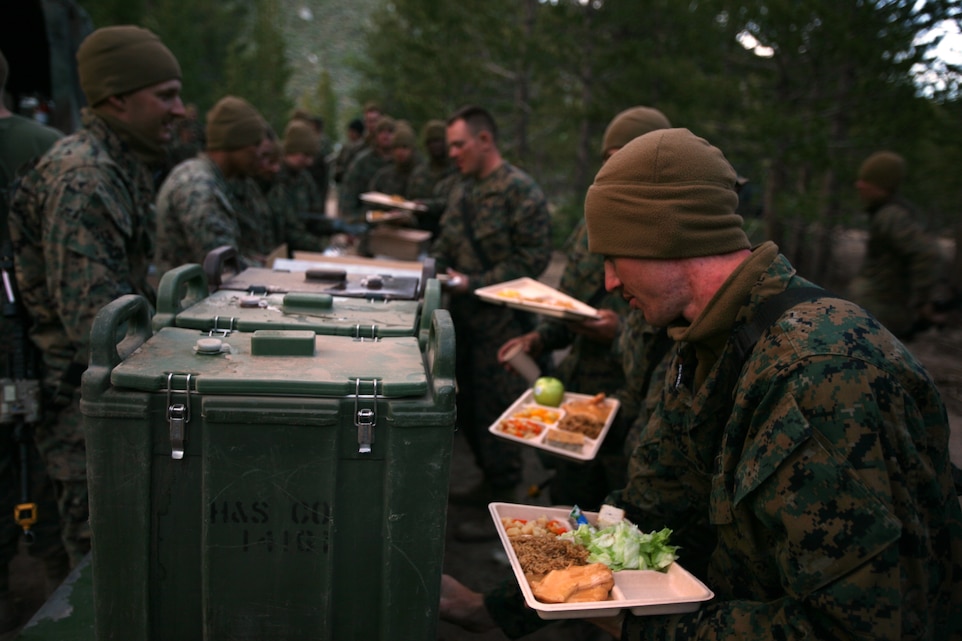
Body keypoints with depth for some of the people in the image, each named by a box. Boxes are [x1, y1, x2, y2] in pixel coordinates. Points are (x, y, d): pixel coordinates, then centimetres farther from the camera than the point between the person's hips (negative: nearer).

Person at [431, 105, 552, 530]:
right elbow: (446, 245, 25)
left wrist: (475, 284, -18)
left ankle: (500, 498, 14)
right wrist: (434, 267, 4)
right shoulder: (462, 190, 15)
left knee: (496, 411, -1)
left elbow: (533, 259, -16)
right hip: (464, 319, 8)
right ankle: (489, 481, 31)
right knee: (468, 406, 15)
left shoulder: (520, 190, -11)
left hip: (500, 322, -8)